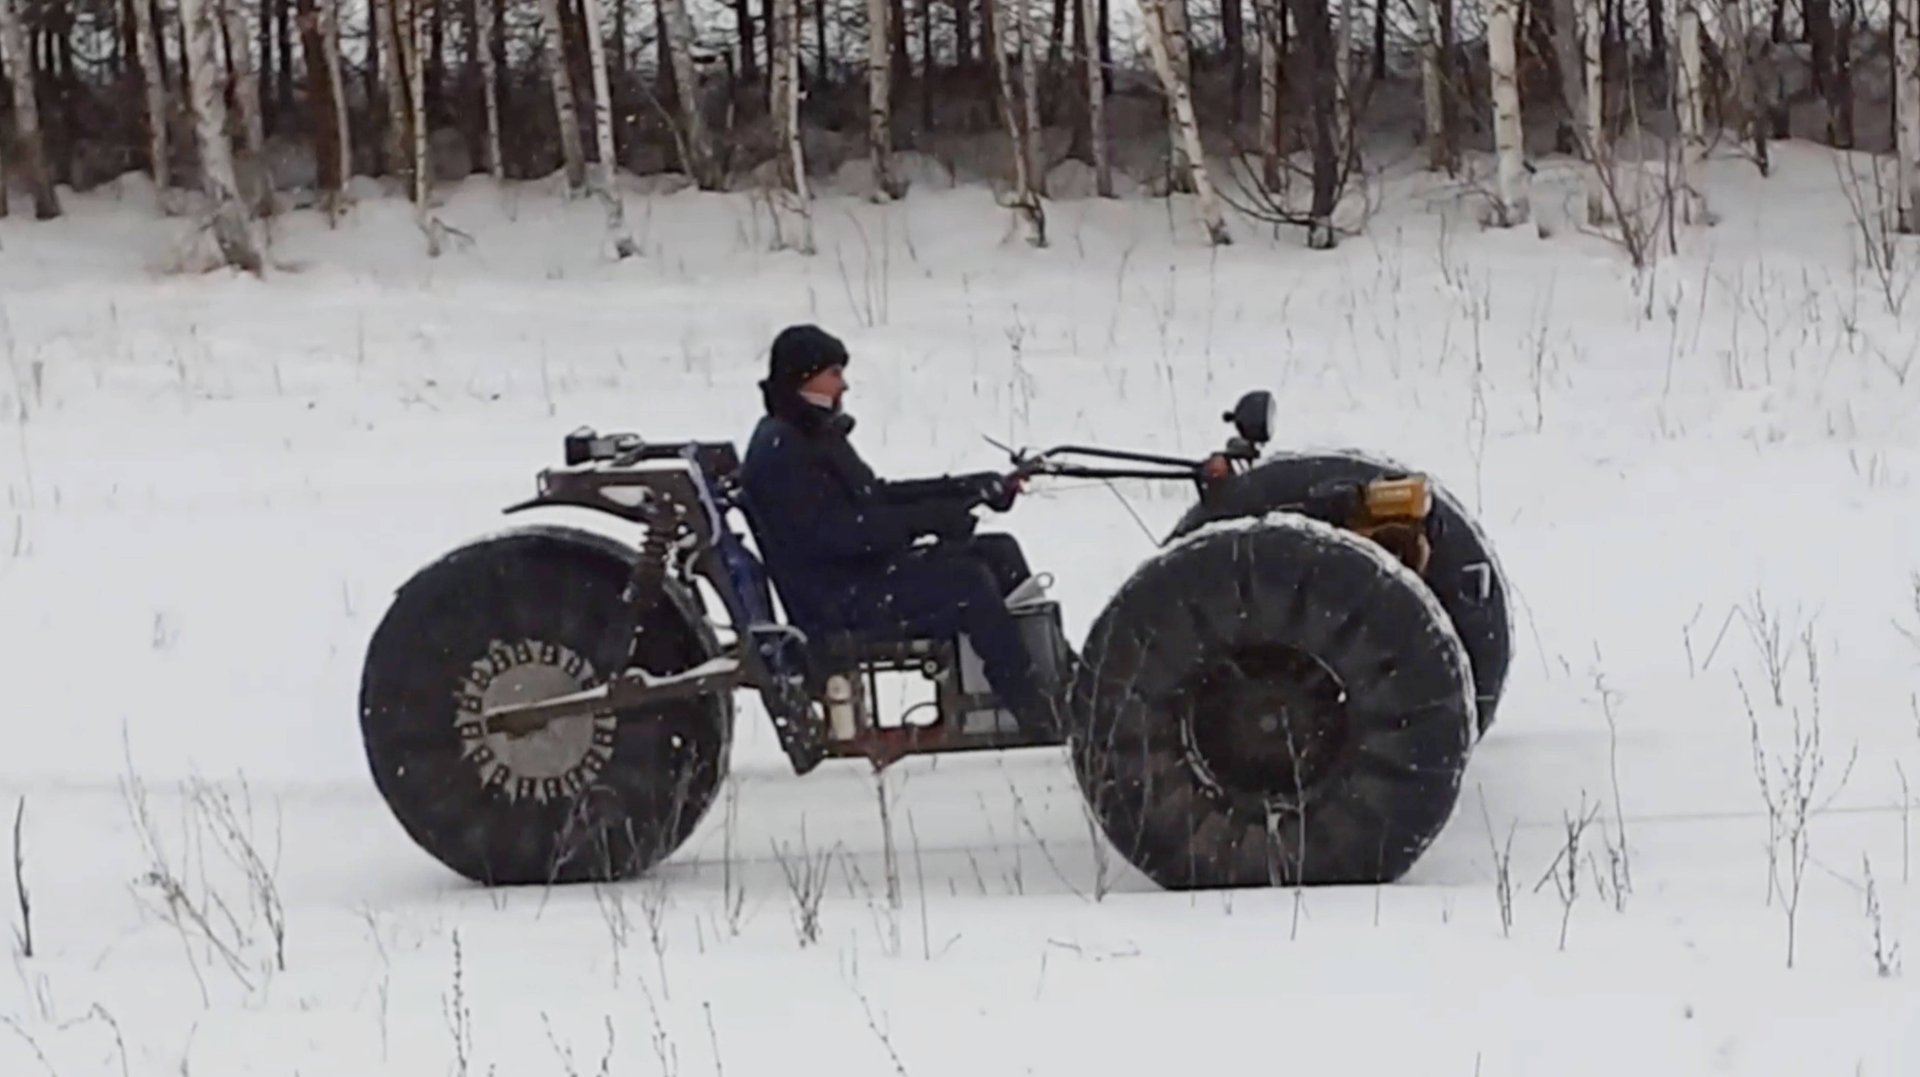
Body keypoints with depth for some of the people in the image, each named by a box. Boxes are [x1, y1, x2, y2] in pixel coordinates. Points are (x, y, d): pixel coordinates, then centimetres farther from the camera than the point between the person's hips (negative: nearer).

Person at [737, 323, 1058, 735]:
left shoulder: (817, 434, 16)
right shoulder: (779, 451, -16)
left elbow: (875, 496, 20)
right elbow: (834, 532, -24)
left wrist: (967, 489, 11)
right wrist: (927, 520, -26)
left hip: (865, 570, 10)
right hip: (835, 601, -10)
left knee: (999, 553, 2)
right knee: (965, 579, -24)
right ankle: (1030, 705, -20)